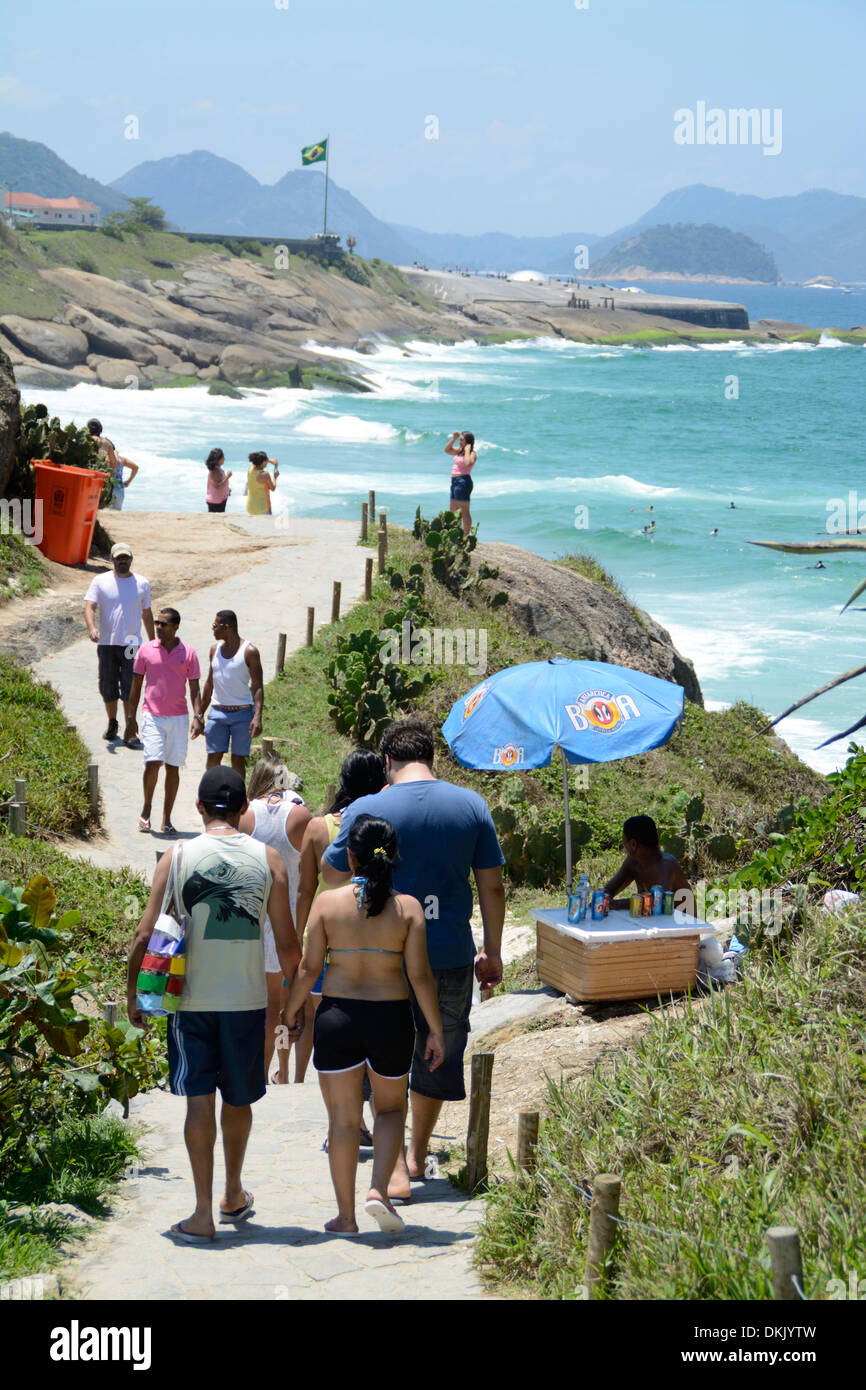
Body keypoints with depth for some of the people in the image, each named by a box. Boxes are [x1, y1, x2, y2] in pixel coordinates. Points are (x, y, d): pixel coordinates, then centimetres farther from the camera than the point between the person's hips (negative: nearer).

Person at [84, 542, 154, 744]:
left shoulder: (142, 583, 7)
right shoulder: (100, 582, 2)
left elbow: (147, 614, 16)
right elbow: (89, 606, -7)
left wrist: (153, 643, 17)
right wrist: (92, 628, -27)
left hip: (131, 645, 0)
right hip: (106, 644, 0)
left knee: (130, 688, -7)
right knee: (108, 688, 8)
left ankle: (130, 731, -5)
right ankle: (112, 724, 27)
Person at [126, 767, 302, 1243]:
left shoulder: (177, 857, -5)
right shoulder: (267, 859, -2)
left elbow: (145, 935, -6)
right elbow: (287, 944, -1)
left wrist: (133, 993, 5)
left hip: (191, 998, -1)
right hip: (246, 998, 1)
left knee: (199, 1099, 1)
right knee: (238, 1099, 17)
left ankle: (203, 1213, -3)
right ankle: (233, 1195, 34)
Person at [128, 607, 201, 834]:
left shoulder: (187, 653, 2)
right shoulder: (146, 650, 3)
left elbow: (194, 688, 5)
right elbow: (136, 685, 8)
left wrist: (198, 716, -7)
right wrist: (131, 718, 5)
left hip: (178, 718, 1)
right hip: (152, 717, -1)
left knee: (173, 767, 3)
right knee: (152, 763, -14)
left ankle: (167, 820, 11)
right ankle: (146, 810, 8)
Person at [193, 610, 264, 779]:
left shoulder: (249, 651, -7)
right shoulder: (215, 649, 9)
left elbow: (258, 687, -9)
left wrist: (257, 717, -21)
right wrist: (199, 716, 16)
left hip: (242, 714, -4)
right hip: (218, 712, 4)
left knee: (238, 760, 0)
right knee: (213, 758, -2)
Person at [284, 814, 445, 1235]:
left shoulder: (327, 903, -4)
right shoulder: (408, 907, -4)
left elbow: (309, 968, -2)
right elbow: (420, 975, -6)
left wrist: (287, 1015, 11)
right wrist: (435, 1030, 2)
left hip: (337, 1015, 0)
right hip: (391, 1016, 0)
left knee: (343, 1118, 8)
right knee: (391, 1107, 20)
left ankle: (346, 1215, 12)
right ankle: (378, 1189, 0)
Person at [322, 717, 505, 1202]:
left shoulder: (366, 810, -9)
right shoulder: (471, 805, -1)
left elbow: (332, 875, 3)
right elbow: (492, 886, 2)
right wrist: (492, 953, 11)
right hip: (451, 956, 3)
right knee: (438, 1055, 19)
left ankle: (395, 1171, -3)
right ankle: (417, 1155, 33)